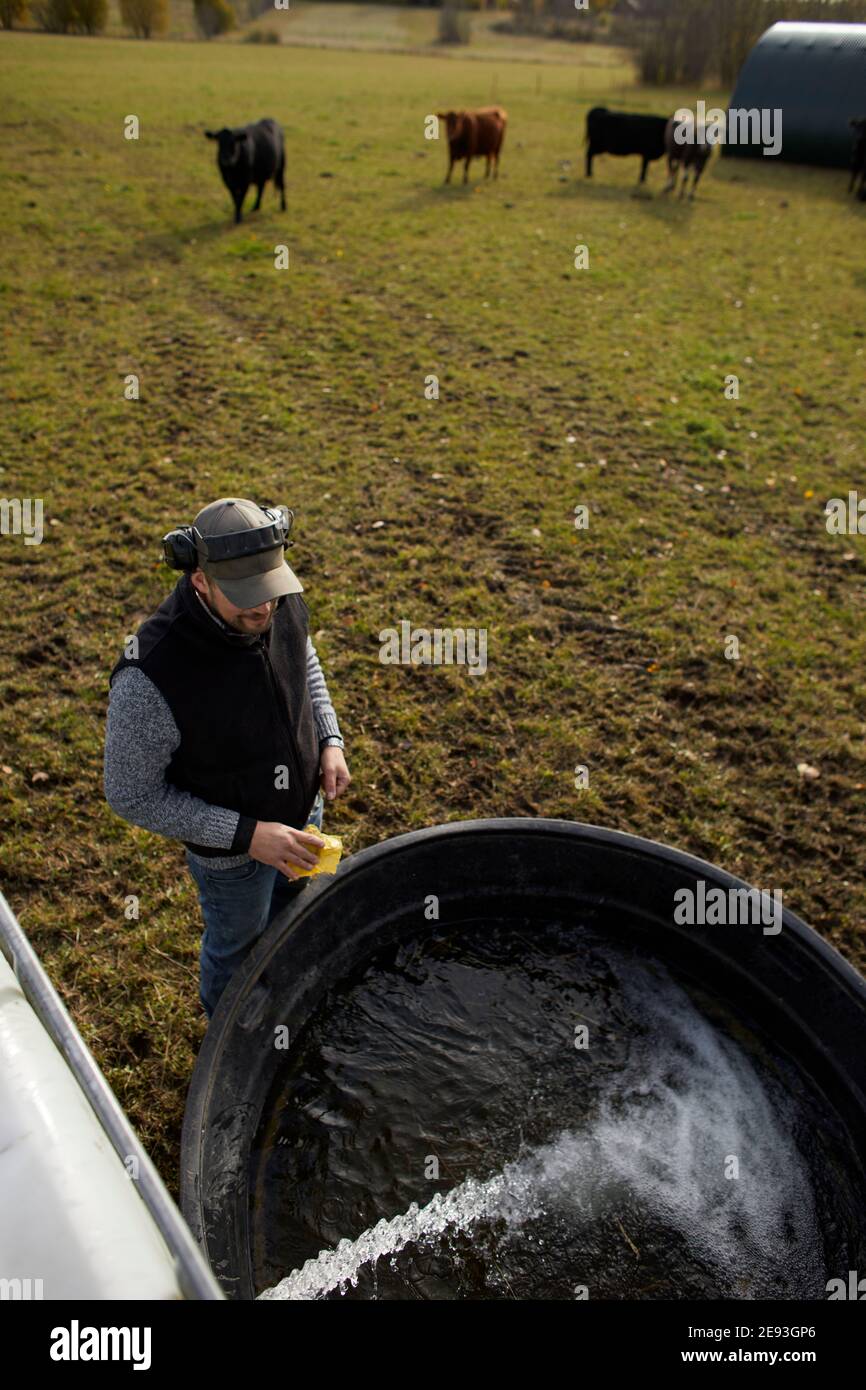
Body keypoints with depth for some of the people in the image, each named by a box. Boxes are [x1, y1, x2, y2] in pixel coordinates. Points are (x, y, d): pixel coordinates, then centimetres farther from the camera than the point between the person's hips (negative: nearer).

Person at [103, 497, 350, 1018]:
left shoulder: (283, 604, -22)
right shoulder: (149, 679, -39)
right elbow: (132, 796, -25)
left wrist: (330, 739, -11)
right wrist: (247, 834, -29)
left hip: (304, 808, 5)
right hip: (230, 850, -5)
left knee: (293, 911, 33)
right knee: (239, 940, 24)